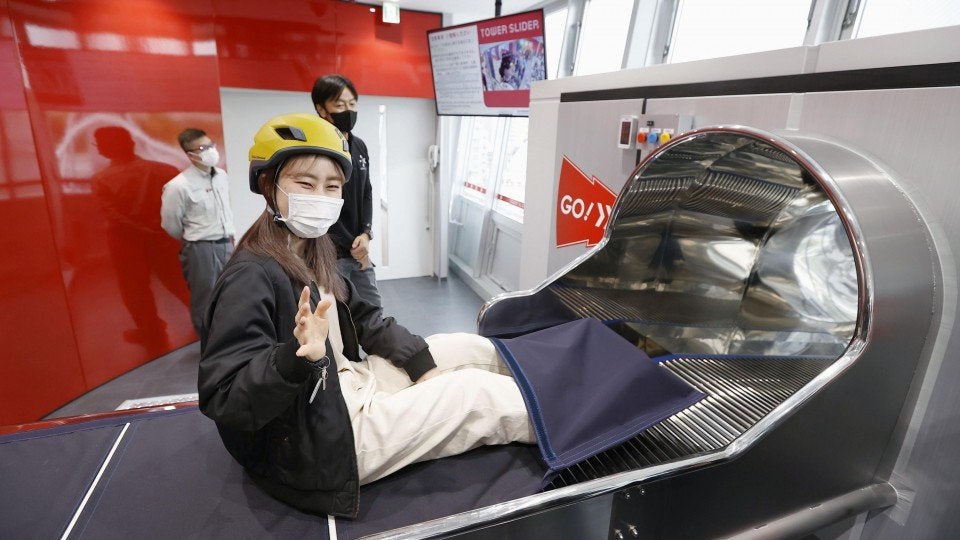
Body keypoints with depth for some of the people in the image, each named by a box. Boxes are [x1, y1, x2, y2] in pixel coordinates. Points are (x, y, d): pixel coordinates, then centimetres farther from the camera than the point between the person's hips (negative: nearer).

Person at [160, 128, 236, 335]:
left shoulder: (221, 175, 4)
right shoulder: (179, 186, -16)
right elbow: (169, 223, -6)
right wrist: (192, 238, 8)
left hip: (226, 244, 6)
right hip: (200, 250, -6)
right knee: (205, 302, 6)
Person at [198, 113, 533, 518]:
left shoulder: (315, 251, 4)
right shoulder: (251, 278, -23)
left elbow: (364, 318, 10)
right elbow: (222, 400, -25)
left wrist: (421, 363, 1)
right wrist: (298, 357, -42)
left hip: (349, 382, 9)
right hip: (322, 443, -8)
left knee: (478, 350, 5)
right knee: (479, 394, -10)